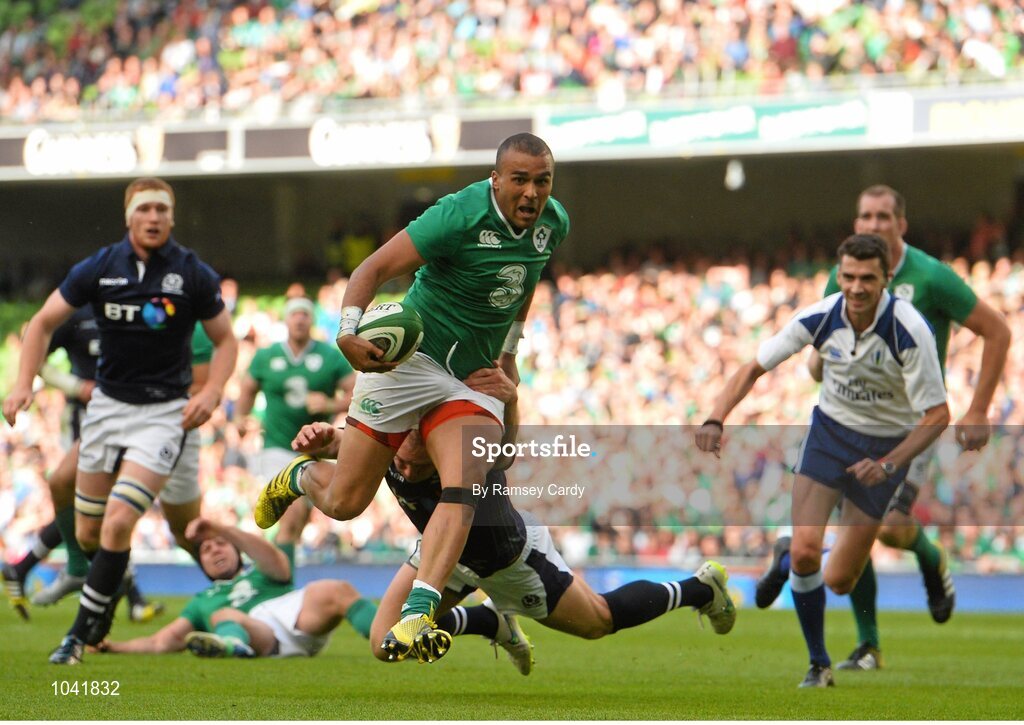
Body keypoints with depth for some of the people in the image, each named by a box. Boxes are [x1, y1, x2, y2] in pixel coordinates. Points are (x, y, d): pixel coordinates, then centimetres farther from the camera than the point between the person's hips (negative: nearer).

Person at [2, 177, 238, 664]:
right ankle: (107, 595, 40)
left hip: (164, 412, -3)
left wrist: (211, 393, -12)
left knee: (118, 523, -18)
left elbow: (225, 340, 5)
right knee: (87, 533, 8)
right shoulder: (99, 269, -4)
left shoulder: (194, 276, -7)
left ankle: (80, 633, -9)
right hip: (107, 405, 3)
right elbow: (43, 322, 4)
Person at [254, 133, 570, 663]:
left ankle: (416, 615, -30)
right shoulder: (461, 216, -20)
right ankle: (298, 477, 37)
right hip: (409, 359, -4)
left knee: (462, 490, -22)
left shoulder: (553, 224, 0)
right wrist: (349, 331, -34)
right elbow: (377, 267, -19)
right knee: (343, 504, 1)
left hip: (474, 381, 4)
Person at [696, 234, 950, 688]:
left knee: (838, 581, -2)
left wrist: (888, 465, -31)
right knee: (803, 552, -17)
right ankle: (818, 664, 2)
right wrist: (715, 420, -21)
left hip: (886, 443, -2)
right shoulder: (820, 317, -16)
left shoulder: (909, 331, -25)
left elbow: (938, 416, -19)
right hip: (830, 429, 2)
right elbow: (754, 368, -6)